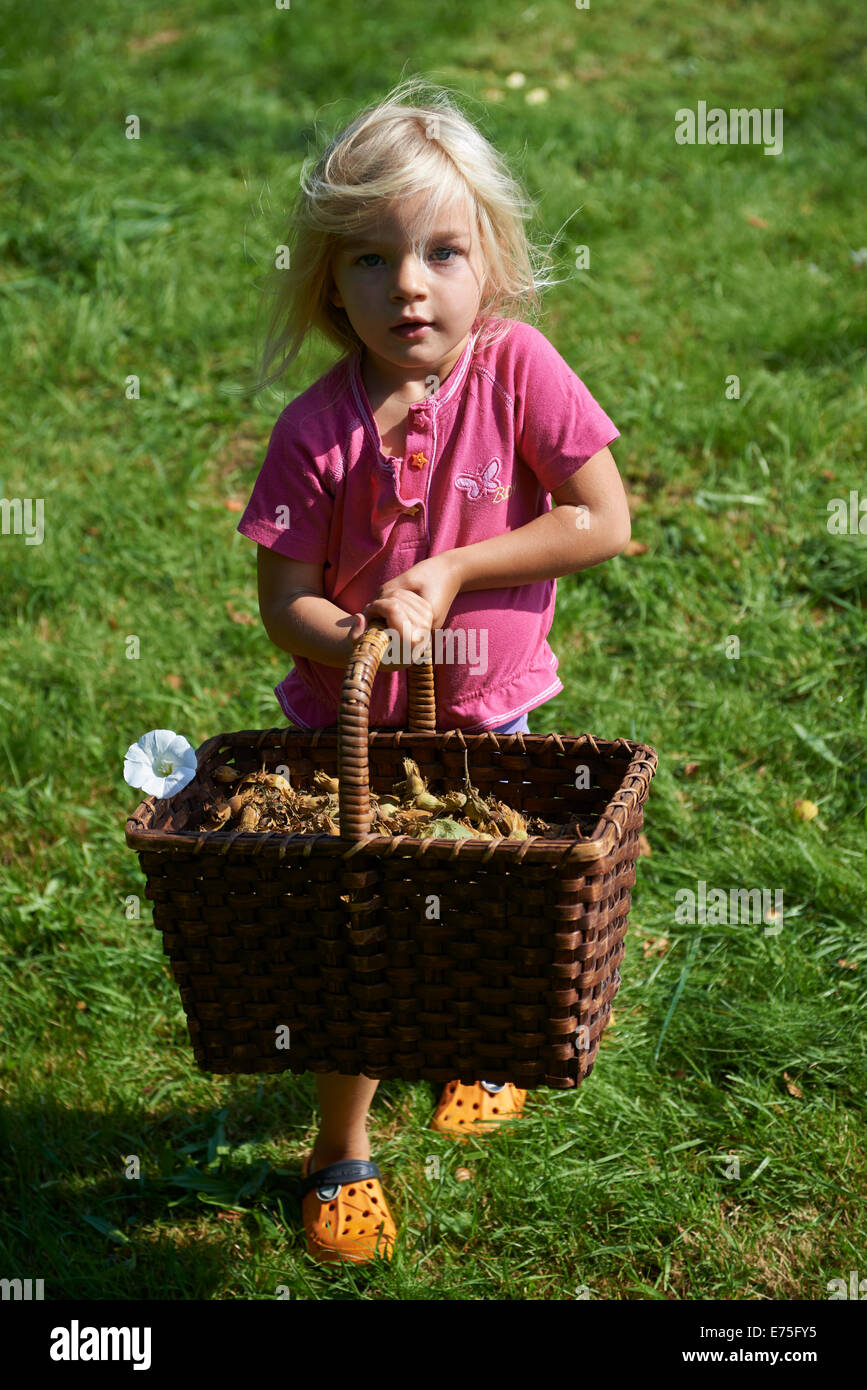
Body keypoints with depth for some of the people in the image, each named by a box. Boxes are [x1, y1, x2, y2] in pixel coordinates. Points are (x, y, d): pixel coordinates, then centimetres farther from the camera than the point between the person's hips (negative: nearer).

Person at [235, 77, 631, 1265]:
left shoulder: (518, 369, -17)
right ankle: (343, 1152, 28)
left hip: (488, 719, 1)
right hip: (350, 724, -1)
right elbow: (283, 602, -14)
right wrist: (359, 635, -35)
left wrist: (448, 571, -21)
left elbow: (605, 522, -17)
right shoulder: (318, 430, -18)